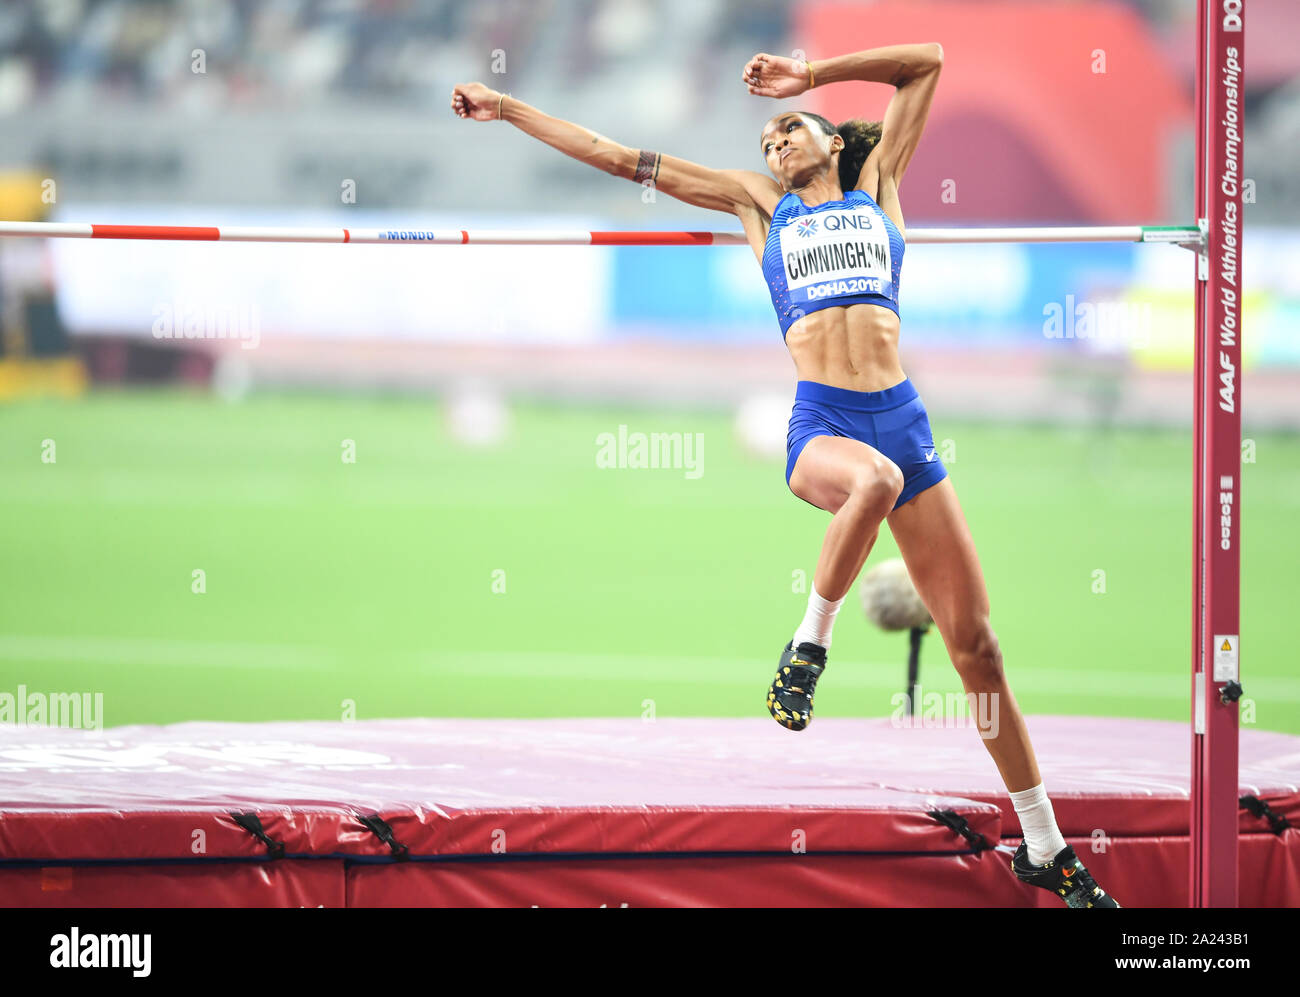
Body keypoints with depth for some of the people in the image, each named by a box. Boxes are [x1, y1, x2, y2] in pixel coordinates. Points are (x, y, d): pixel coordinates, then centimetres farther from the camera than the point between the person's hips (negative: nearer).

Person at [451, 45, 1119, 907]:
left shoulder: (878, 187, 23)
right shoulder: (761, 203, 22)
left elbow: (926, 62, 28)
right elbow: (616, 157, 23)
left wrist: (811, 77, 28)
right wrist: (505, 109, 23)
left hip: (902, 419, 2)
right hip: (820, 425, -2)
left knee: (976, 643, -2)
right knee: (875, 477, -40)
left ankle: (1045, 851, 4)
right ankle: (808, 649, -19)